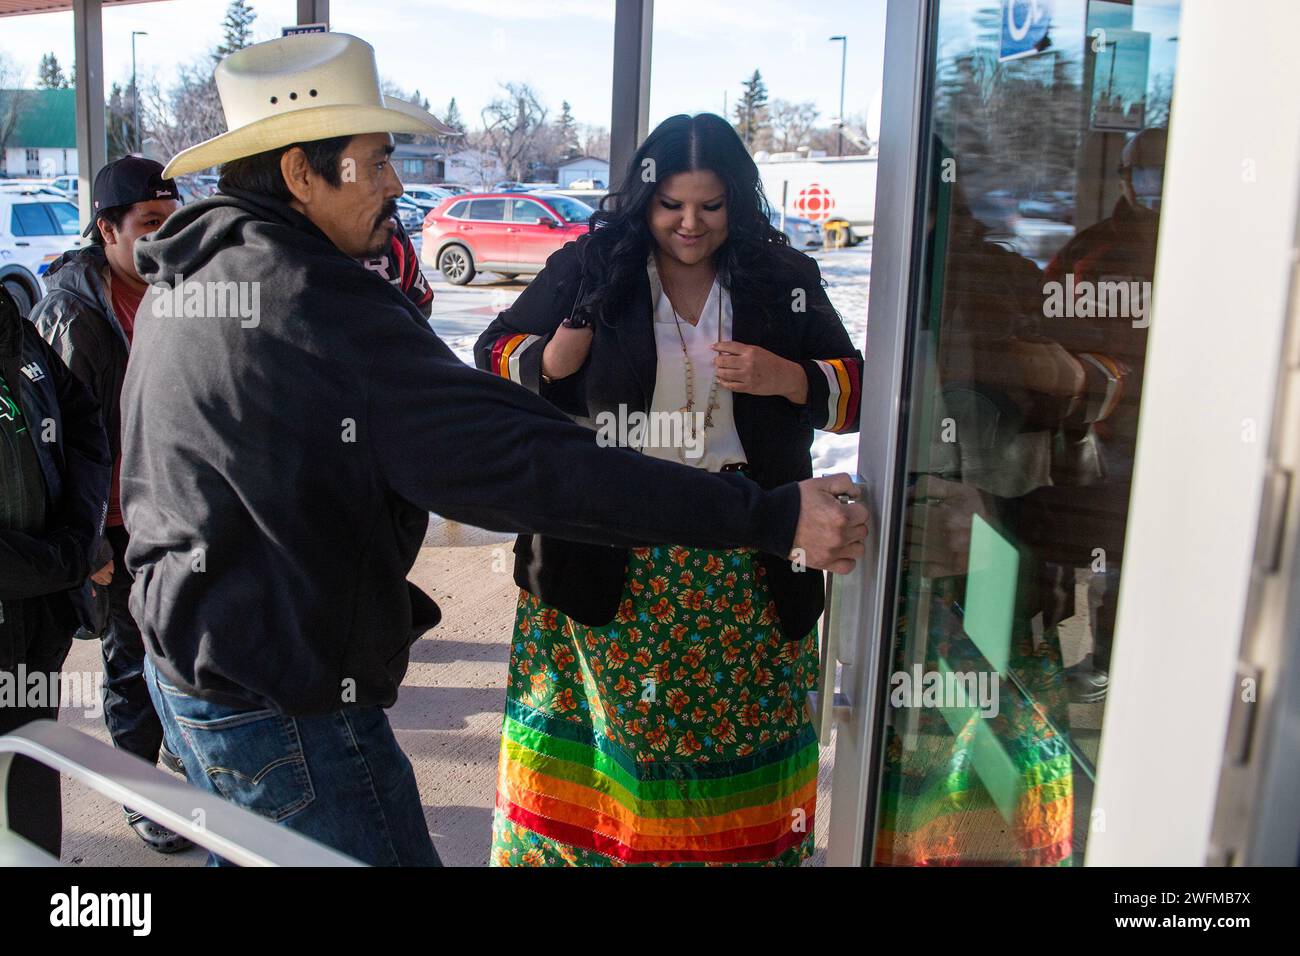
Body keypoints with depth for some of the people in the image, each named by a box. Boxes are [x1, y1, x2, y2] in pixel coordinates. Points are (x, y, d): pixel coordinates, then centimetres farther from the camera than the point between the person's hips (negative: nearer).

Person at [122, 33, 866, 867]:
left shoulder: (181, 281, 5)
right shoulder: (319, 305, -26)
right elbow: (525, 462, -32)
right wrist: (772, 518, -28)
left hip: (184, 670, 10)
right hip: (286, 710, -10)